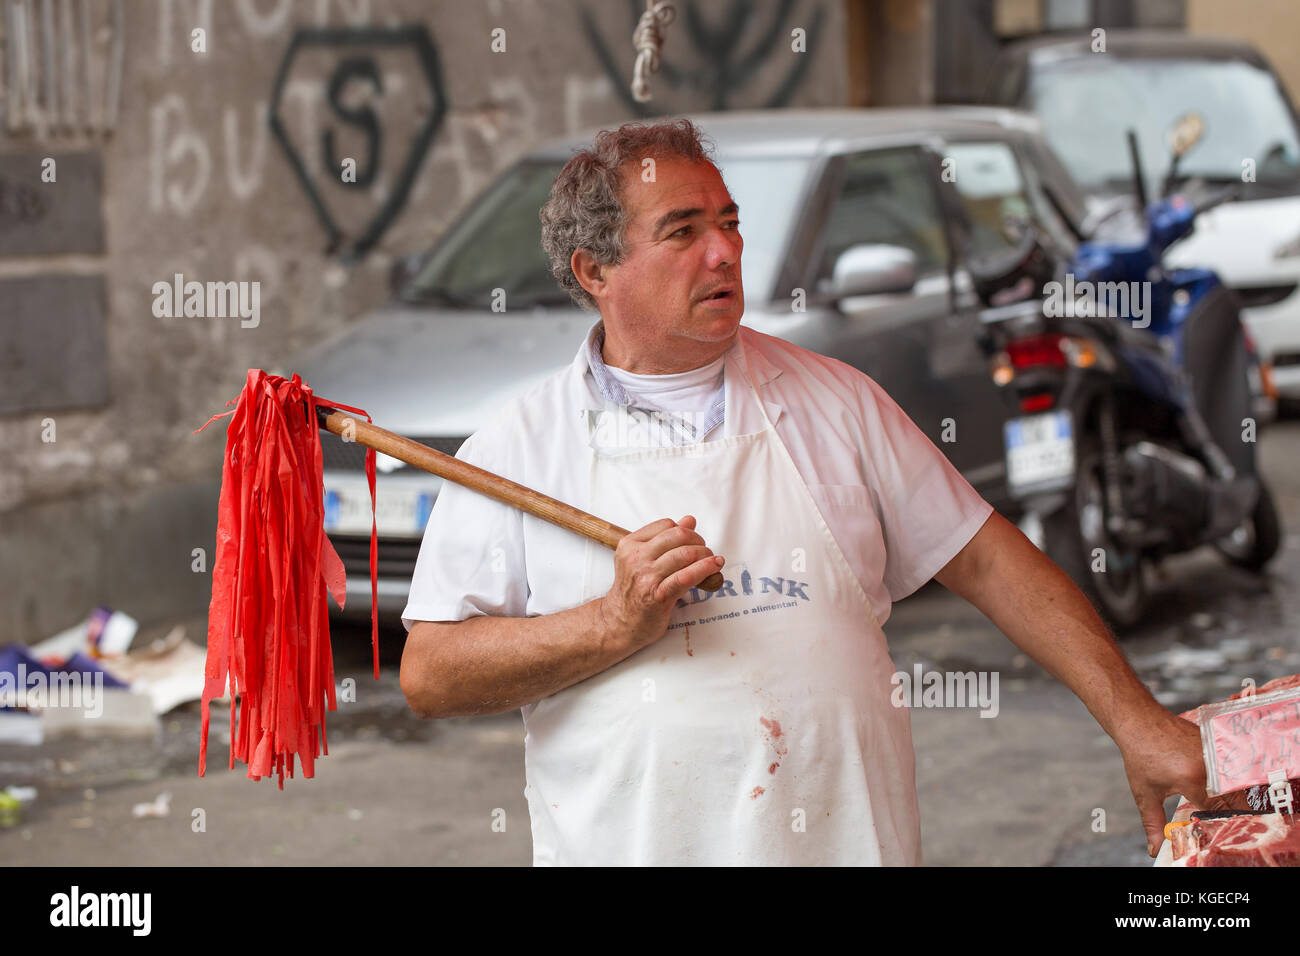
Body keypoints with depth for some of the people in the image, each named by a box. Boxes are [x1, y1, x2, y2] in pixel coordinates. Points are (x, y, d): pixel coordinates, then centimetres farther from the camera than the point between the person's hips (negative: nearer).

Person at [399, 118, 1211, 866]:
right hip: (630, 845, -1)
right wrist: (616, 624, -16)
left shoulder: (833, 400, 7)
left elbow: (987, 560, 7)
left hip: (848, 839, 2)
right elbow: (429, 675, -4)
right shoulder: (516, 448, 0)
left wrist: (1135, 719, 0)